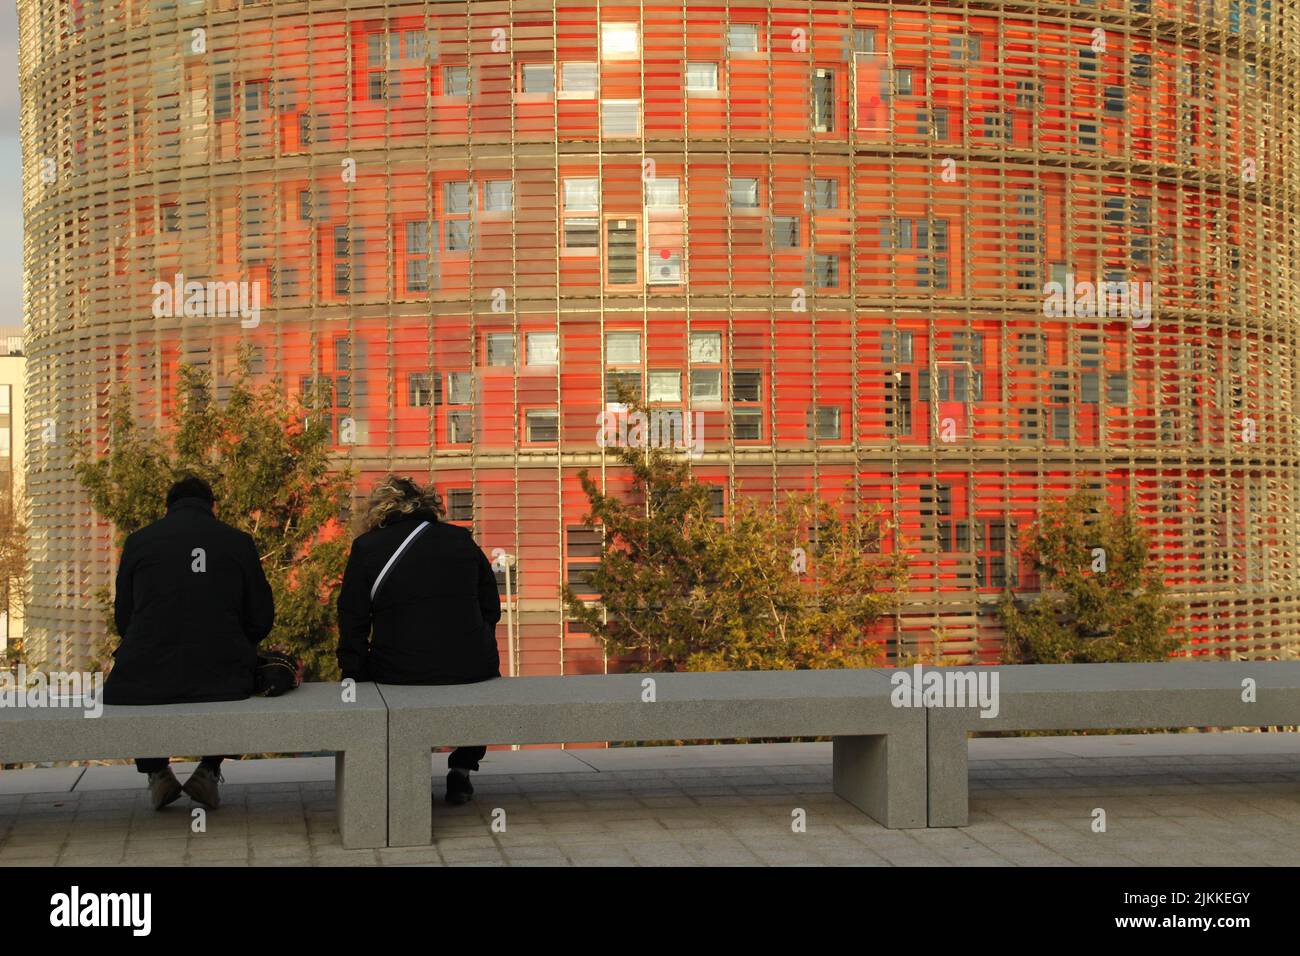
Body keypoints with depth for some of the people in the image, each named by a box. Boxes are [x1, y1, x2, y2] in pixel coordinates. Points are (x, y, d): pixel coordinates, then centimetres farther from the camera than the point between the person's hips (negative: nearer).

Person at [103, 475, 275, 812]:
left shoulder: (138, 541, 6)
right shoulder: (238, 542, 5)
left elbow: (123, 618, 12)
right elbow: (261, 618, 9)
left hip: (146, 681, 1)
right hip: (221, 681, -1)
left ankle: (157, 772, 24)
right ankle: (209, 770, 20)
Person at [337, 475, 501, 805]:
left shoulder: (366, 548, 2)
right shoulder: (462, 540, 9)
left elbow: (352, 623, 3)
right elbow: (491, 609, 14)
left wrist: (353, 674, 15)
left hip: (398, 672, -1)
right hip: (470, 669, 1)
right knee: (484, 663, 34)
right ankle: (462, 768, 22)